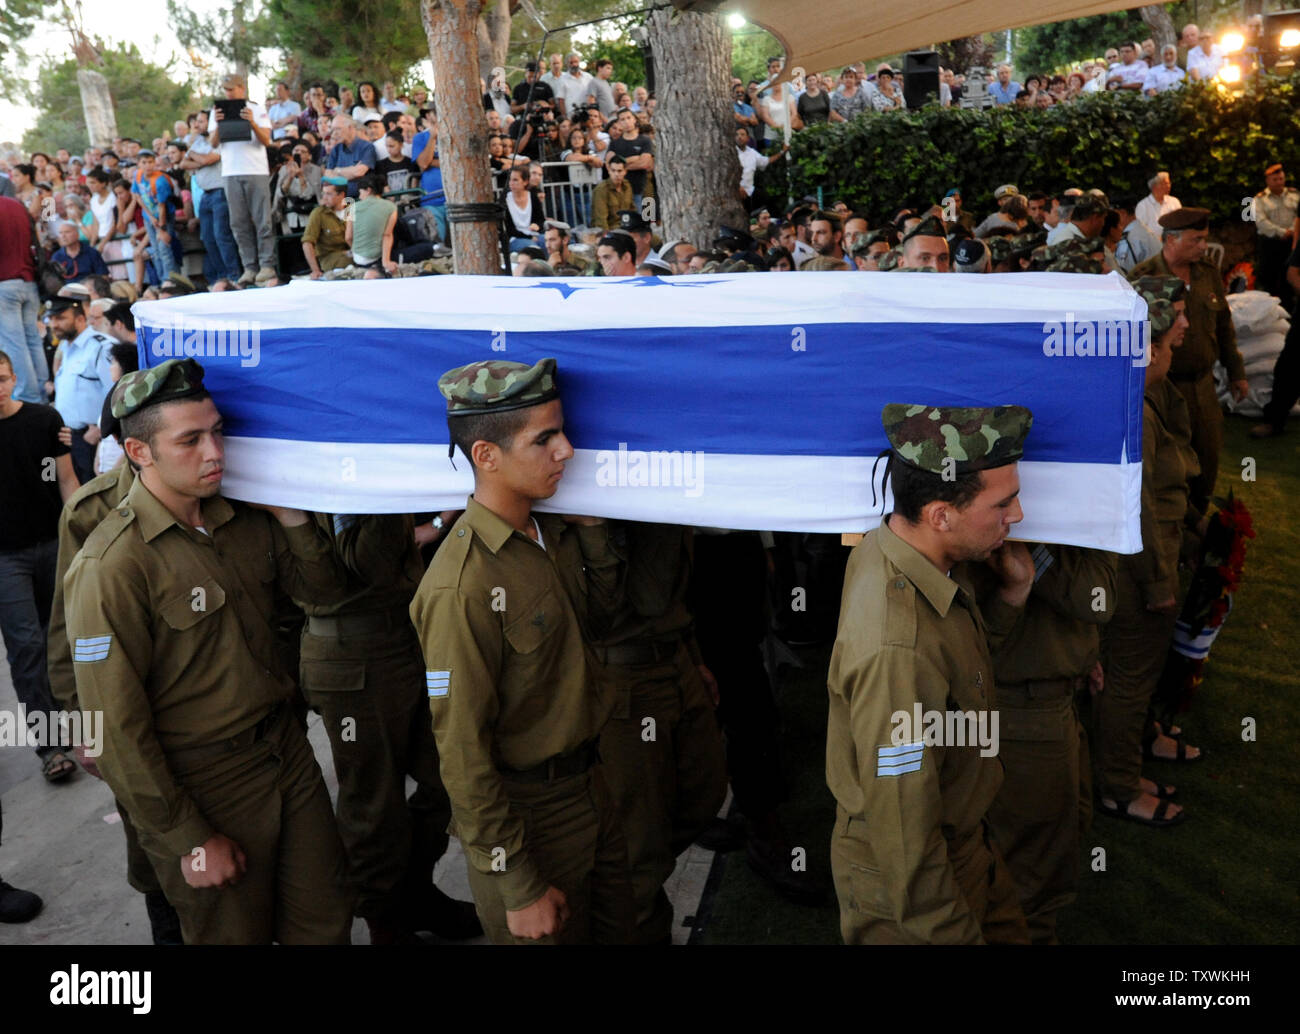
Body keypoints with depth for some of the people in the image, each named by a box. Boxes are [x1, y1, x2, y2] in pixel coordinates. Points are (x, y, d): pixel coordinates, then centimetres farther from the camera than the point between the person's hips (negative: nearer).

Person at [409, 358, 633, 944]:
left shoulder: (551, 533, -1)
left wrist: (591, 530, -1)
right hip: (525, 813, -8)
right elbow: (462, 753, -23)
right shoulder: (463, 584, -27)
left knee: (615, 931, 23)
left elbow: (594, 624, 15)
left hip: (588, 782, 8)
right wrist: (519, 886, -17)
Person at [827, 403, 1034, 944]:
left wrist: (1012, 594, -7)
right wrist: (959, 935, -18)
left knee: (1010, 931, 26)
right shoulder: (896, 652, -37)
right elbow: (905, 841, -29)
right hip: (904, 883, -8)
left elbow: (960, 656, 8)